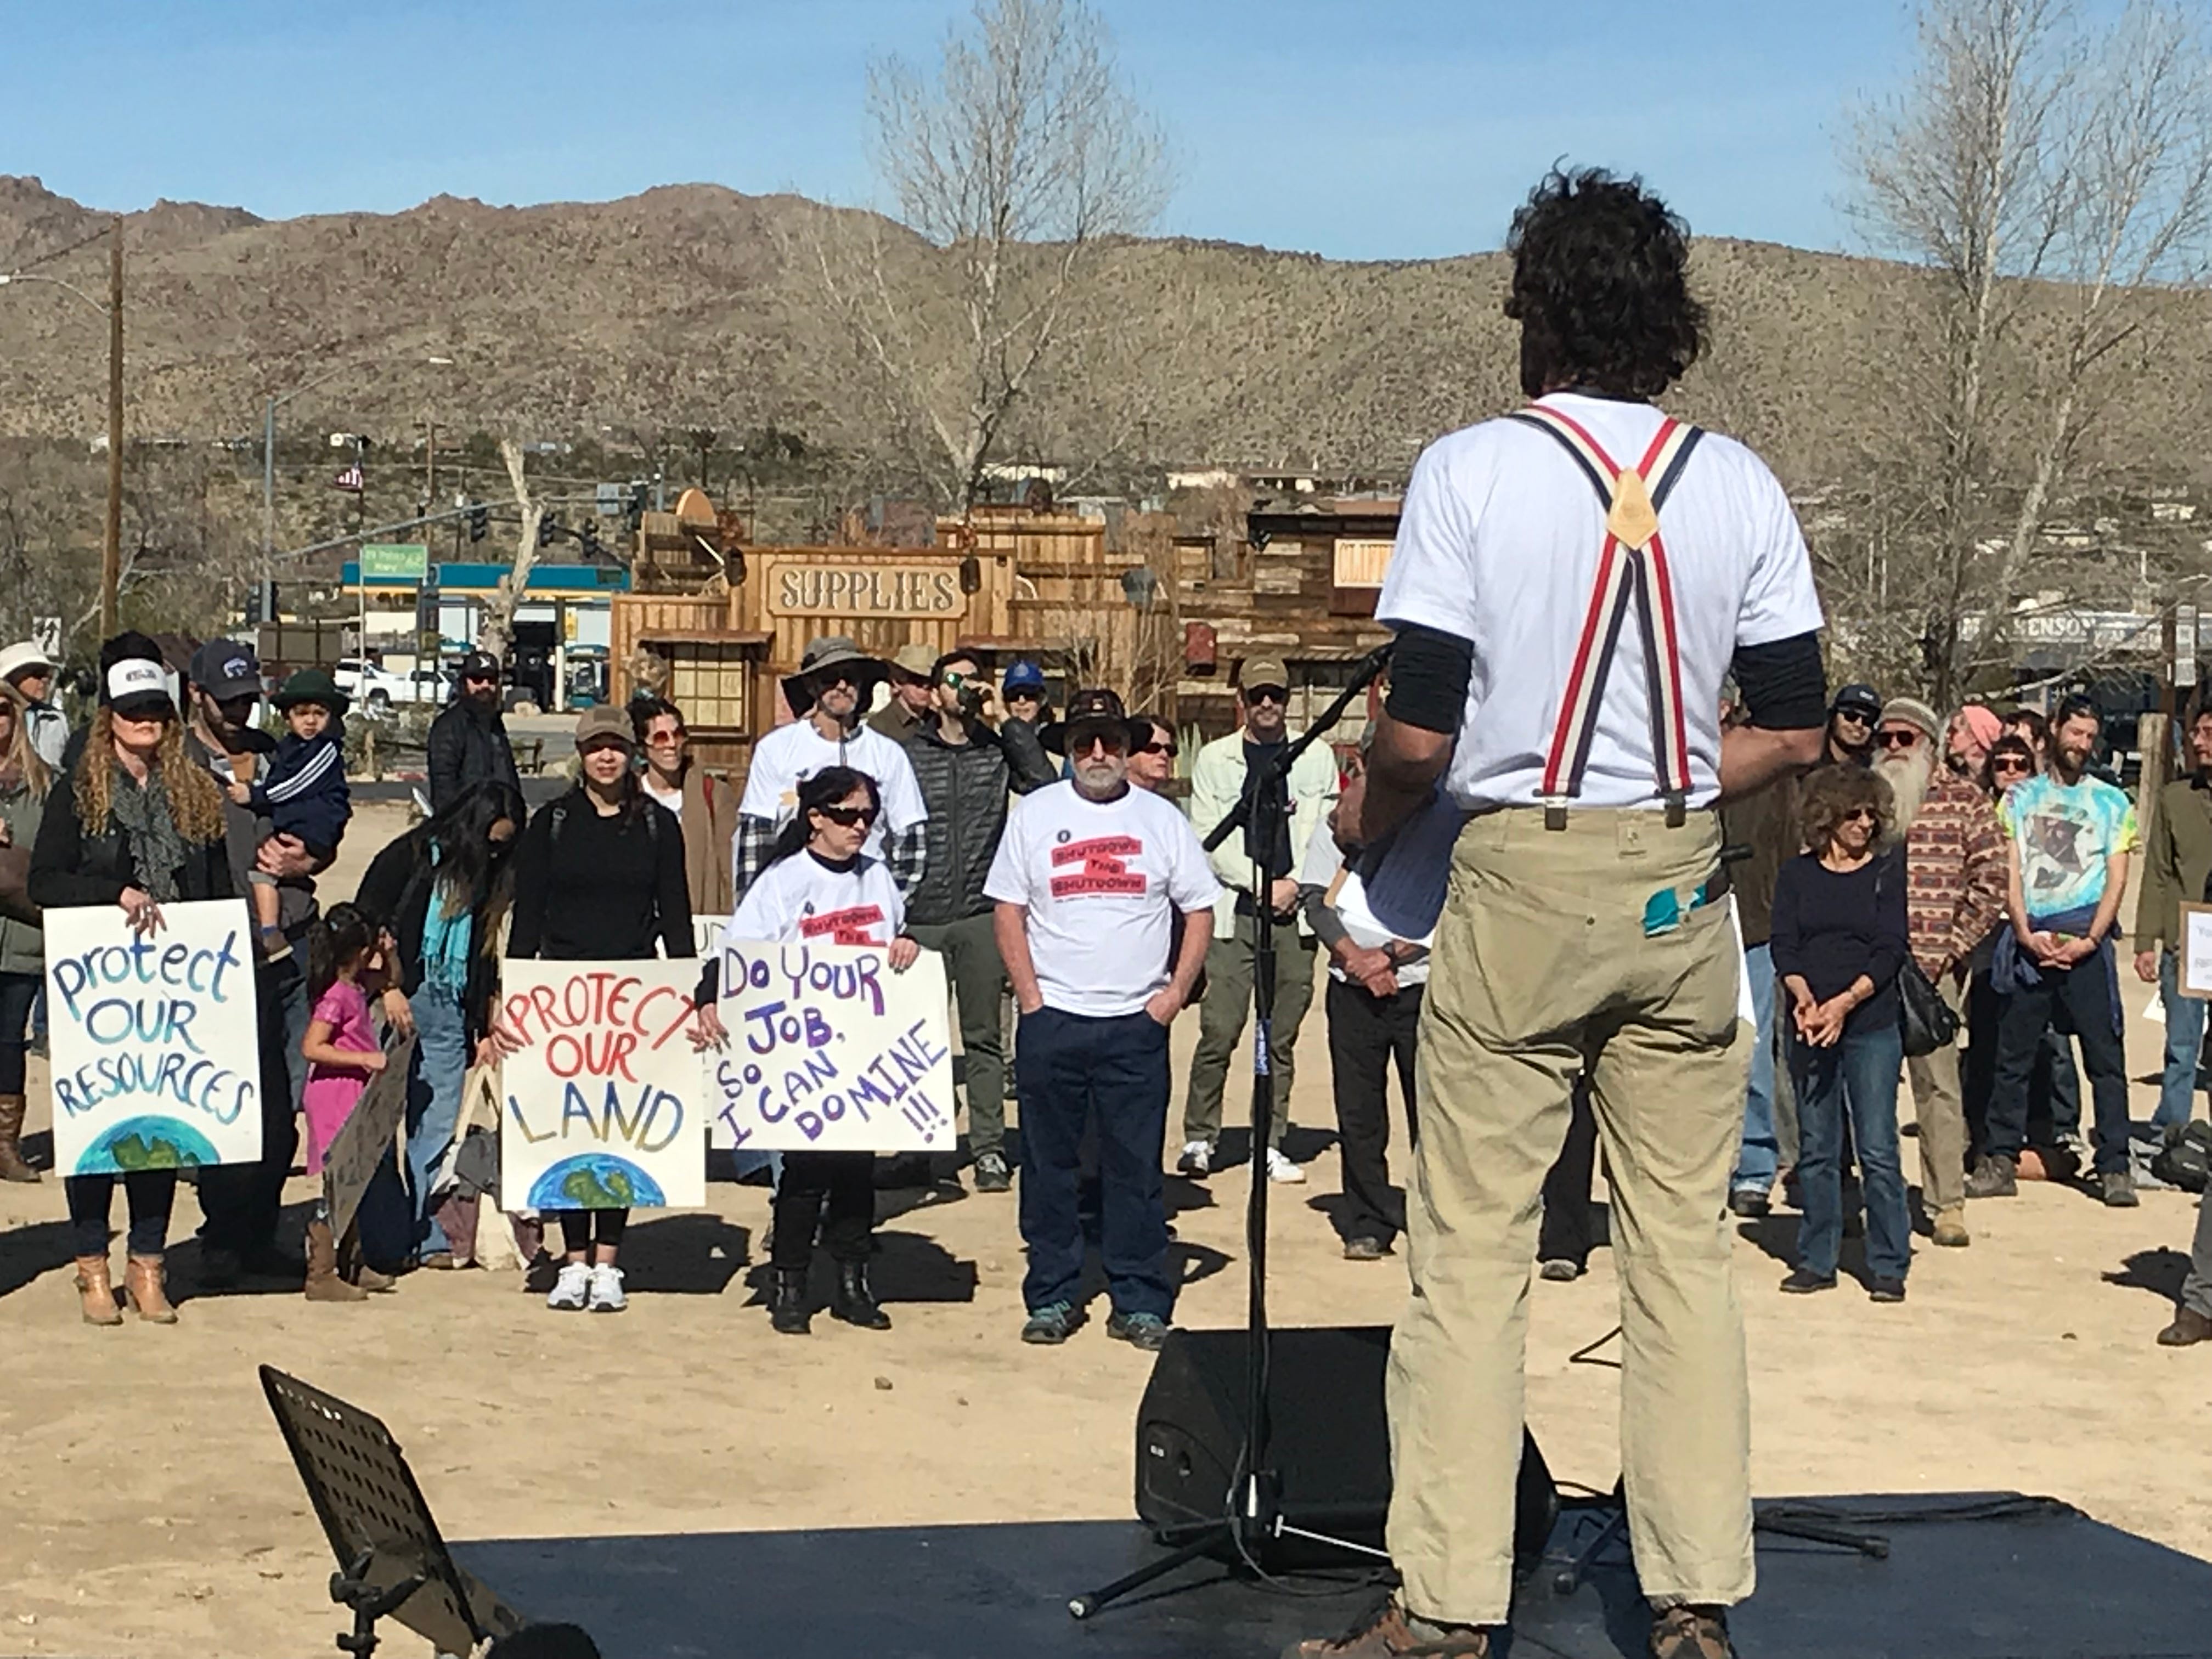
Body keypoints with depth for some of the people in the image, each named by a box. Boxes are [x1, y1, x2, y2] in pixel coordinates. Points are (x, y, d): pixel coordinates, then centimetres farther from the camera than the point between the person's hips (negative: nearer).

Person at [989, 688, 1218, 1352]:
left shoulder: (1161, 818, 7)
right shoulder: (1035, 813, 6)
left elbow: (1198, 911, 9)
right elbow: (1008, 910, 5)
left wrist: (1175, 993, -1)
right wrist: (1029, 998, -3)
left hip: (1137, 1024, 0)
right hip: (1052, 1022, 0)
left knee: (1137, 1167, 2)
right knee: (1049, 1164, 5)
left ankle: (1140, 1303, 8)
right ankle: (1052, 1297, 14)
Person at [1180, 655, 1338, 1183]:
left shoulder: (1316, 758, 12)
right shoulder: (1214, 759, 9)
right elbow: (1209, 838, 2)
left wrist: (1295, 883, -6)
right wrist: (1261, 883, -8)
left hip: (1295, 912, 1)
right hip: (1232, 912, -1)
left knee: (1282, 1038, 4)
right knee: (1218, 1032, -7)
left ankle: (1271, 1145, 10)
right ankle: (1199, 1139, 2)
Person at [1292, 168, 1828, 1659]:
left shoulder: (1471, 470, -8)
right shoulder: (1740, 484, 2)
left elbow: (1418, 732, -11)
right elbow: (1794, 731, 2)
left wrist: (1374, 830, 9)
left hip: (1519, 881, -3)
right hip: (1682, 888, 3)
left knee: (1473, 1247, 3)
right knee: (1684, 1244, 9)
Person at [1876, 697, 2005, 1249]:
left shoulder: (1964, 798, 5)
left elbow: (1992, 879, 1)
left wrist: (1949, 947, -5)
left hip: (1932, 965, -2)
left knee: (1936, 1081, -3)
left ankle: (1947, 1203, 2)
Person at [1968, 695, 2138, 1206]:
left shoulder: (2113, 803, 11)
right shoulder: (2021, 798, 14)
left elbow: (2116, 880, 4)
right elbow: (2011, 872, 7)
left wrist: (2089, 941, -9)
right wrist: (2026, 933, -7)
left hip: (2085, 940, -1)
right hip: (2030, 940, 1)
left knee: (2104, 1057, -4)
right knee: (2013, 1055, 3)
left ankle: (2115, 1167, -1)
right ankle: (2001, 1161, 9)